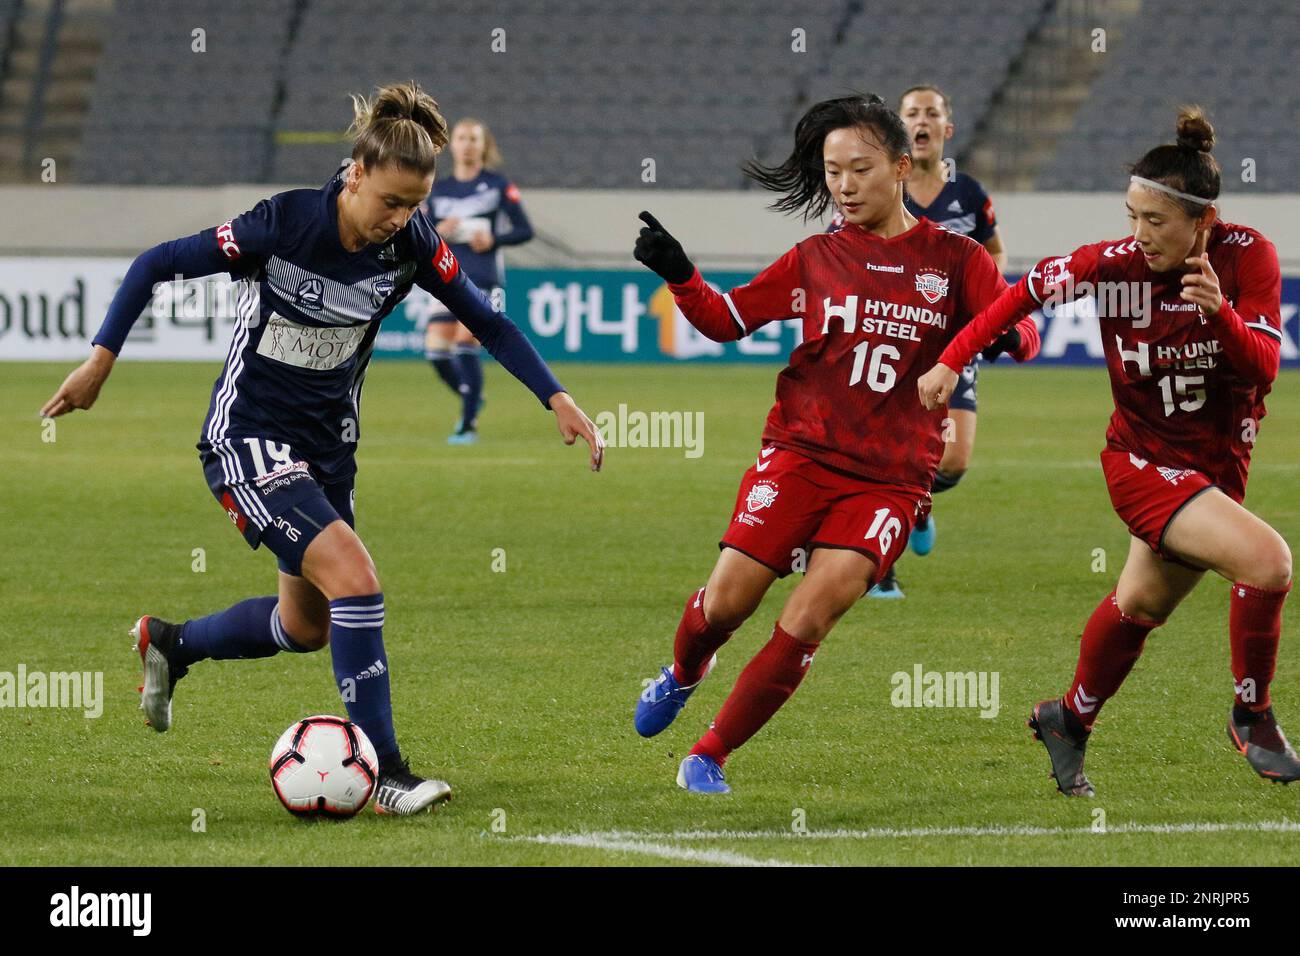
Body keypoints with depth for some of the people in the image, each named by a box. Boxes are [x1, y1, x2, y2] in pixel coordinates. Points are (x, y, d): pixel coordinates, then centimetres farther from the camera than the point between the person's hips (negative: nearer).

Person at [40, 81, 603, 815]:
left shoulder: (411, 244, -9)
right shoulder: (286, 224, -24)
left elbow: (485, 320, 3)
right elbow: (157, 265, -15)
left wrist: (557, 398, -5)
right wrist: (102, 360, -15)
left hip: (327, 445, 7)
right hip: (248, 442, -7)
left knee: (307, 626, 17)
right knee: (354, 576, -24)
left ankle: (170, 645, 45)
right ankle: (387, 775, -19)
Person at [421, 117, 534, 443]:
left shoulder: (498, 186, 1)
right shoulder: (439, 190, 11)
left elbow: (524, 230, 1)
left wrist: (493, 239, -14)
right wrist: (438, 232, -9)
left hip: (484, 281, -4)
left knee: (464, 345, -17)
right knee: (436, 350, -6)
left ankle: (468, 425, -7)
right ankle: (472, 398, 23)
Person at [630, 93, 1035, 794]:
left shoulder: (953, 259, 3)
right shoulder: (816, 259, 7)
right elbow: (727, 320, 10)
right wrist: (677, 274, -7)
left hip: (890, 475, -1)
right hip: (801, 452, 1)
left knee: (807, 621, -14)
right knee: (727, 601, -6)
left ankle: (709, 757, -1)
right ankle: (683, 675, 31)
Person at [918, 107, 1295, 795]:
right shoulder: (1116, 265, -18)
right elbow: (1028, 291, -2)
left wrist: (1220, 312, -37)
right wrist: (953, 359, -6)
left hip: (1217, 467, 4)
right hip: (1143, 460, -4)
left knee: (1141, 605, 21)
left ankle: (1069, 720, 45)